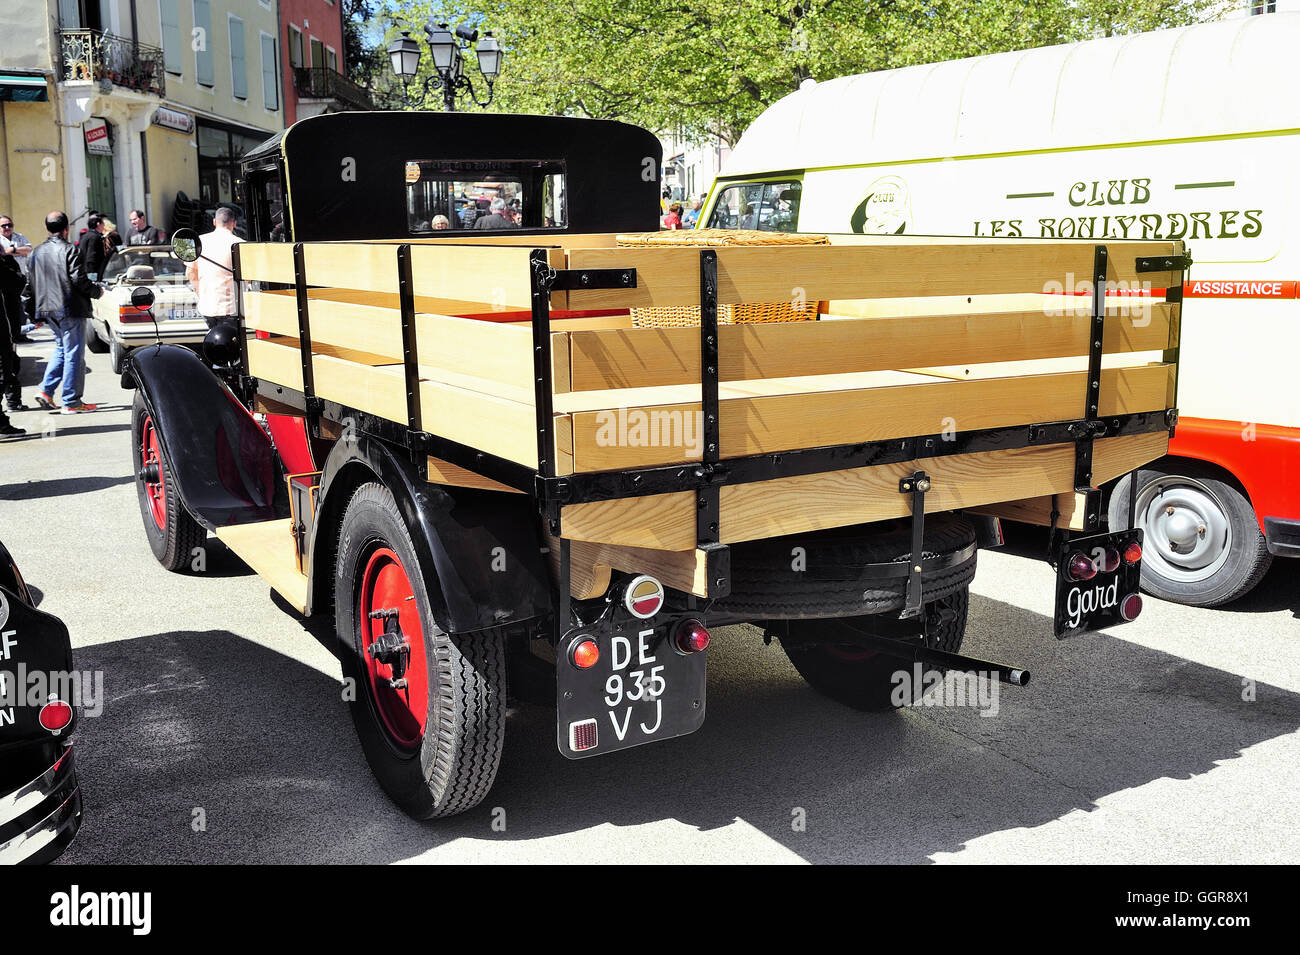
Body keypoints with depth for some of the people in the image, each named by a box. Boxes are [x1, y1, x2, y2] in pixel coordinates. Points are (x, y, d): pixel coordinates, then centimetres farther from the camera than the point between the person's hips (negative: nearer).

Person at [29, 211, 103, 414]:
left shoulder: (38, 251, 11)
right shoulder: (69, 250, -12)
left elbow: (33, 282, 15)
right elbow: (79, 279, -18)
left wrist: (38, 313, 21)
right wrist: (97, 291, 0)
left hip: (47, 308, 8)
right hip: (70, 309, -8)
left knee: (61, 348, 22)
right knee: (73, 353, -1)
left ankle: (45, 390, 10)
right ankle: (71, 402, 1)